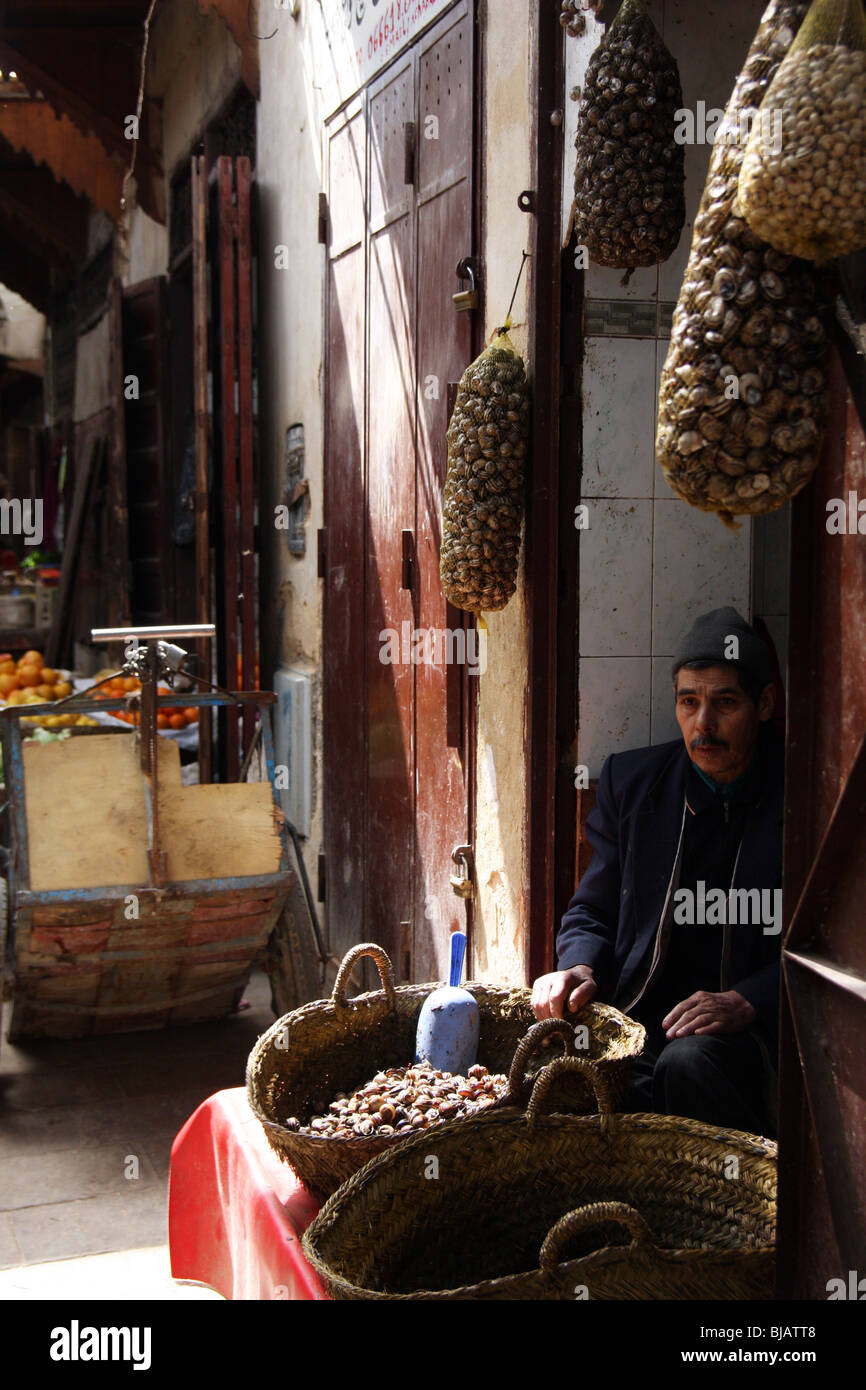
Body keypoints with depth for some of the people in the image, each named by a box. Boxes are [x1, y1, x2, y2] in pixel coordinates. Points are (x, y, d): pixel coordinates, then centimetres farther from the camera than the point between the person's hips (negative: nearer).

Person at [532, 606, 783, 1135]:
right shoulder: (631, 780, 9)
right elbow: (593, 911, 16)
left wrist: (747, 1003, -17)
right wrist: (579, 967, -6)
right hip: (638, 1028, 3)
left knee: (687, 1064, -35)